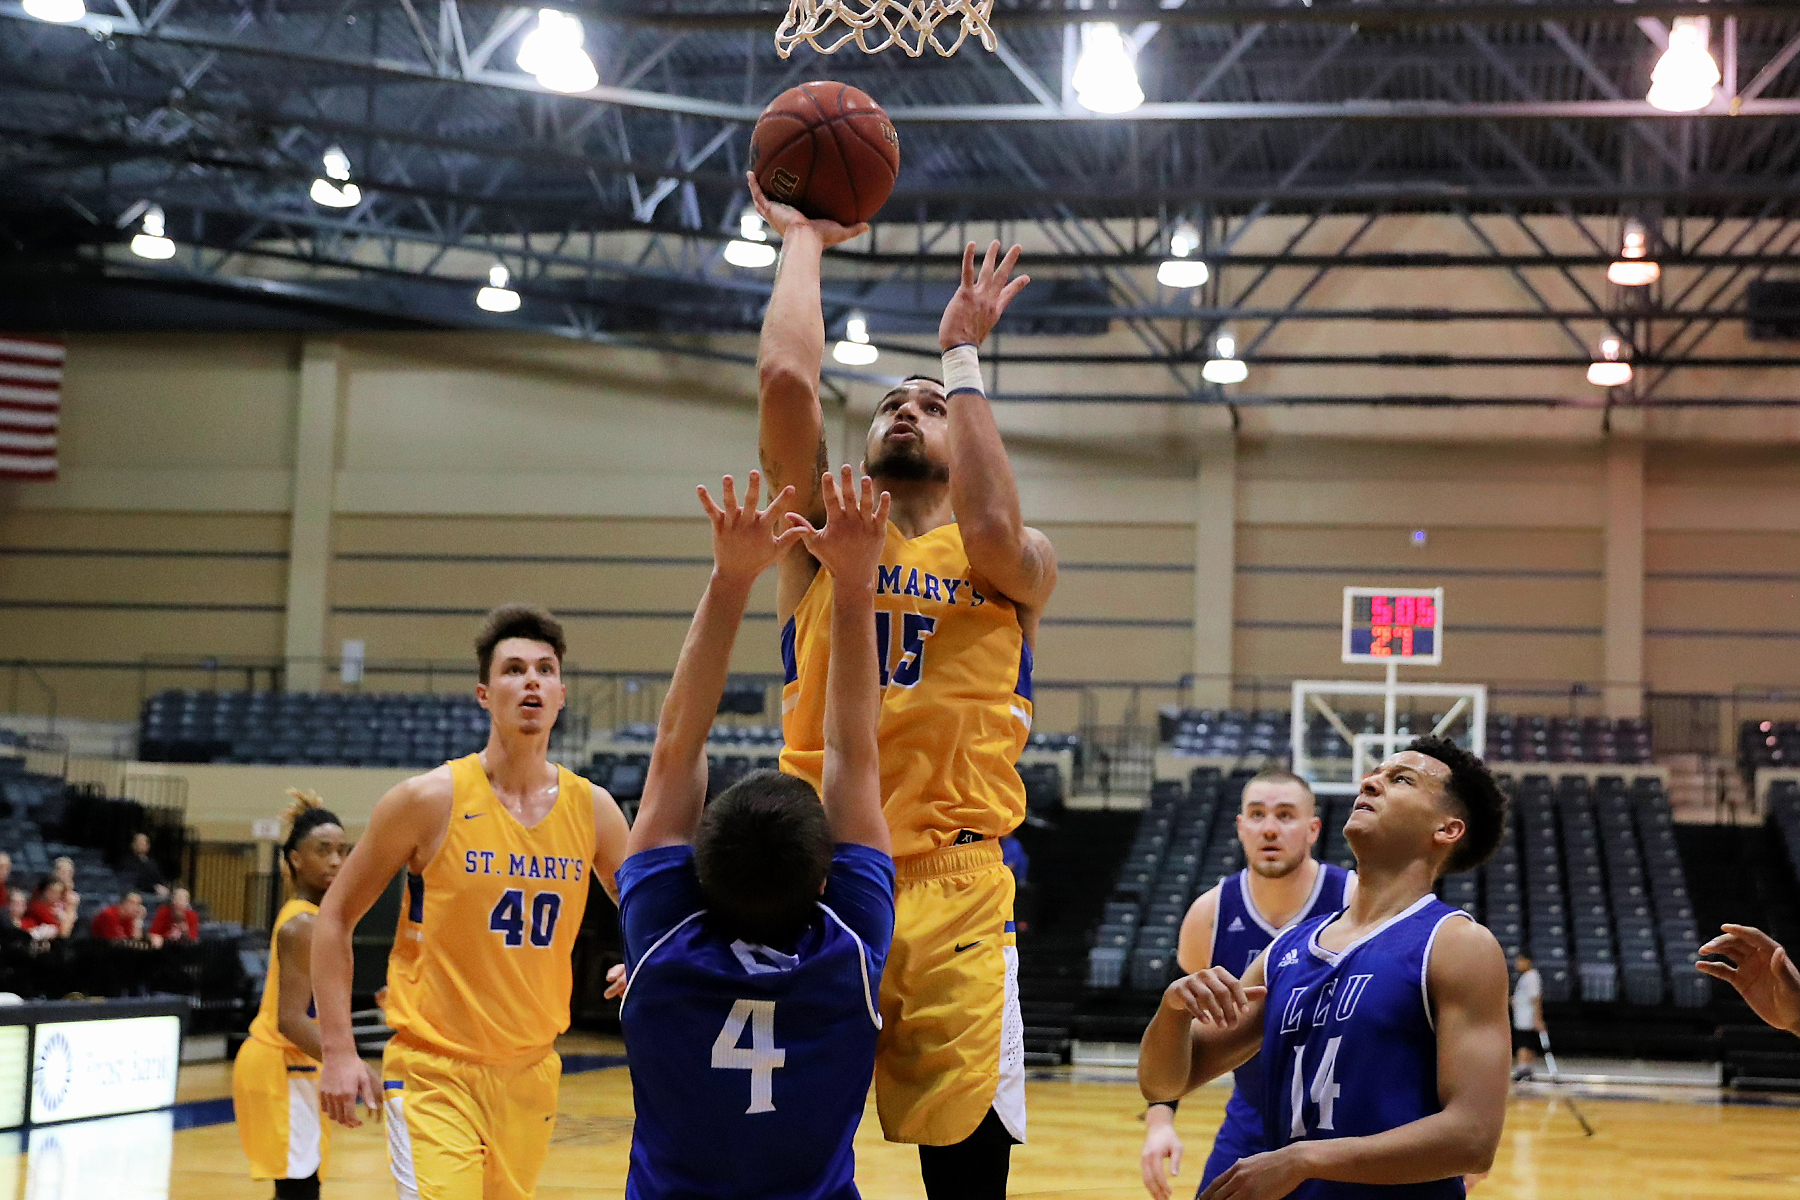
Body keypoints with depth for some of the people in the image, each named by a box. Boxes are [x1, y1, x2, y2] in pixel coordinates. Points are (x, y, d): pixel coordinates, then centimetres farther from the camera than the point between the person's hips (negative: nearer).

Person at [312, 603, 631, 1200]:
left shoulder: (591, 809, 2)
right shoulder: (431, 799, -9)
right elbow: (336, 915, -2)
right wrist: (338, 1051, -8)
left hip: (530, 1075, 5)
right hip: (432, 1070, -5)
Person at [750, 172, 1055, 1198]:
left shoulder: (1020, 568, 11)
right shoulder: (822, 537, 14)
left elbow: (992, 536, -14)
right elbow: (786, 378, 0)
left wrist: (963, 359, -6)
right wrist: (803, 239, 11)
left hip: (952, 891, -1)